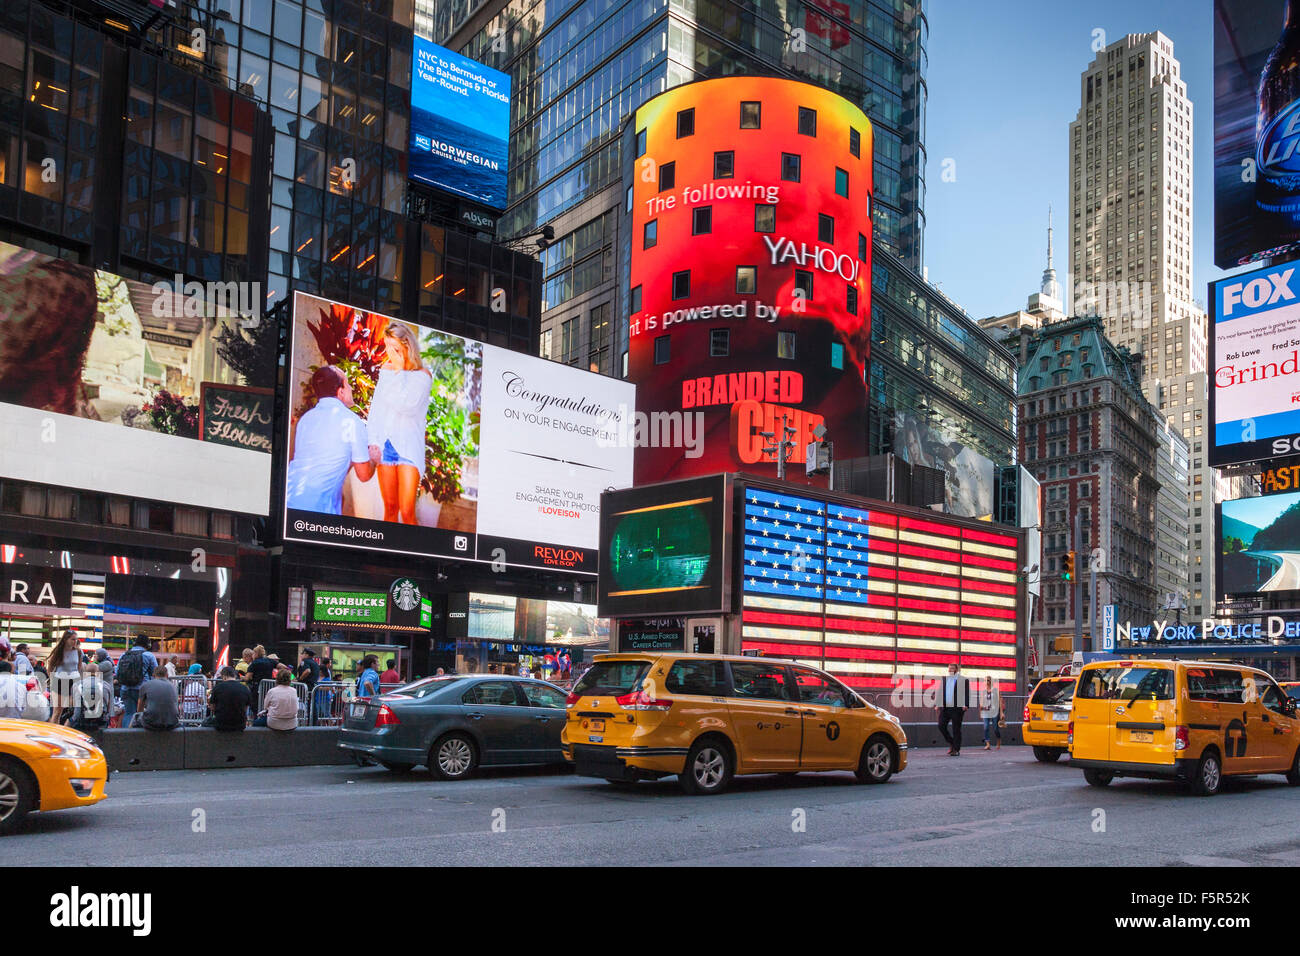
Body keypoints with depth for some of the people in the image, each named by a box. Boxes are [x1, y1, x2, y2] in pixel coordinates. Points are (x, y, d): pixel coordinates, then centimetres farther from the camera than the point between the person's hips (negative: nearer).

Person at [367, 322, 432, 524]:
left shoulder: (421, 375, -2)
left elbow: (406, 405, -16)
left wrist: (398, 371, -8)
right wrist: (373, 441, 3)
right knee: (390, 508, 6)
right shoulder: (385, 373, 14)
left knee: (407, 511, -11)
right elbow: (375, 409, 15)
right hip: (385, 447, 4)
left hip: (408, 447, -4)